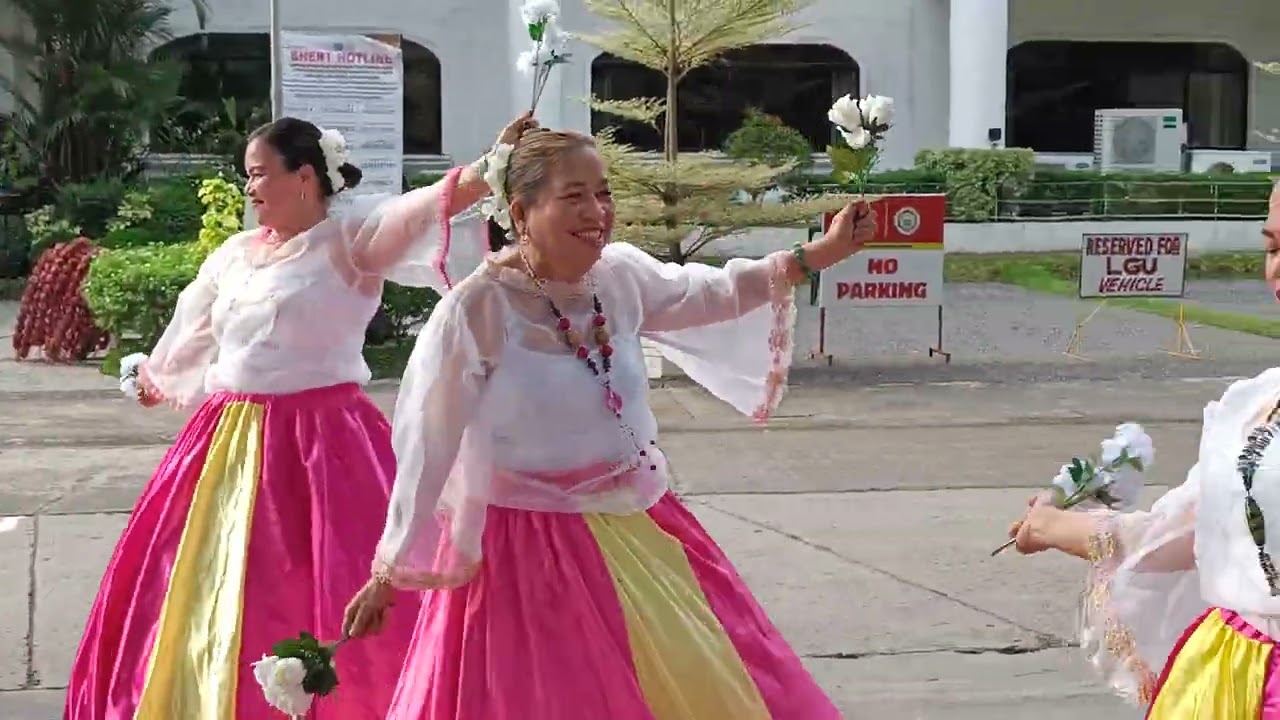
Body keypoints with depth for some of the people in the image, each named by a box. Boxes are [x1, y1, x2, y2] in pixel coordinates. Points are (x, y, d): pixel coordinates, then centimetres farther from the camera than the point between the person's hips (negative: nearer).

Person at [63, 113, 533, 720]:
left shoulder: (350, 237, -7)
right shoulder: (234, 254, 11)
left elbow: (431, 205, -24)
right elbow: (191, 333, 29)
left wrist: (495, 167, -41)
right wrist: (155, 377, 45)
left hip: (320, 438, -6)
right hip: (230, 441, 6)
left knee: (320, 588, -3)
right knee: (216, 592, 13)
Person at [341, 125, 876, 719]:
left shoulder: (622, 274, -2)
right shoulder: (475, 311, -18)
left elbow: (708, 293, 18)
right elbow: (427, 449, -14)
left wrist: (823, 252, 13)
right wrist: (390, 574, -10)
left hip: (644, 535, 6)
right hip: (536, 552, -6)